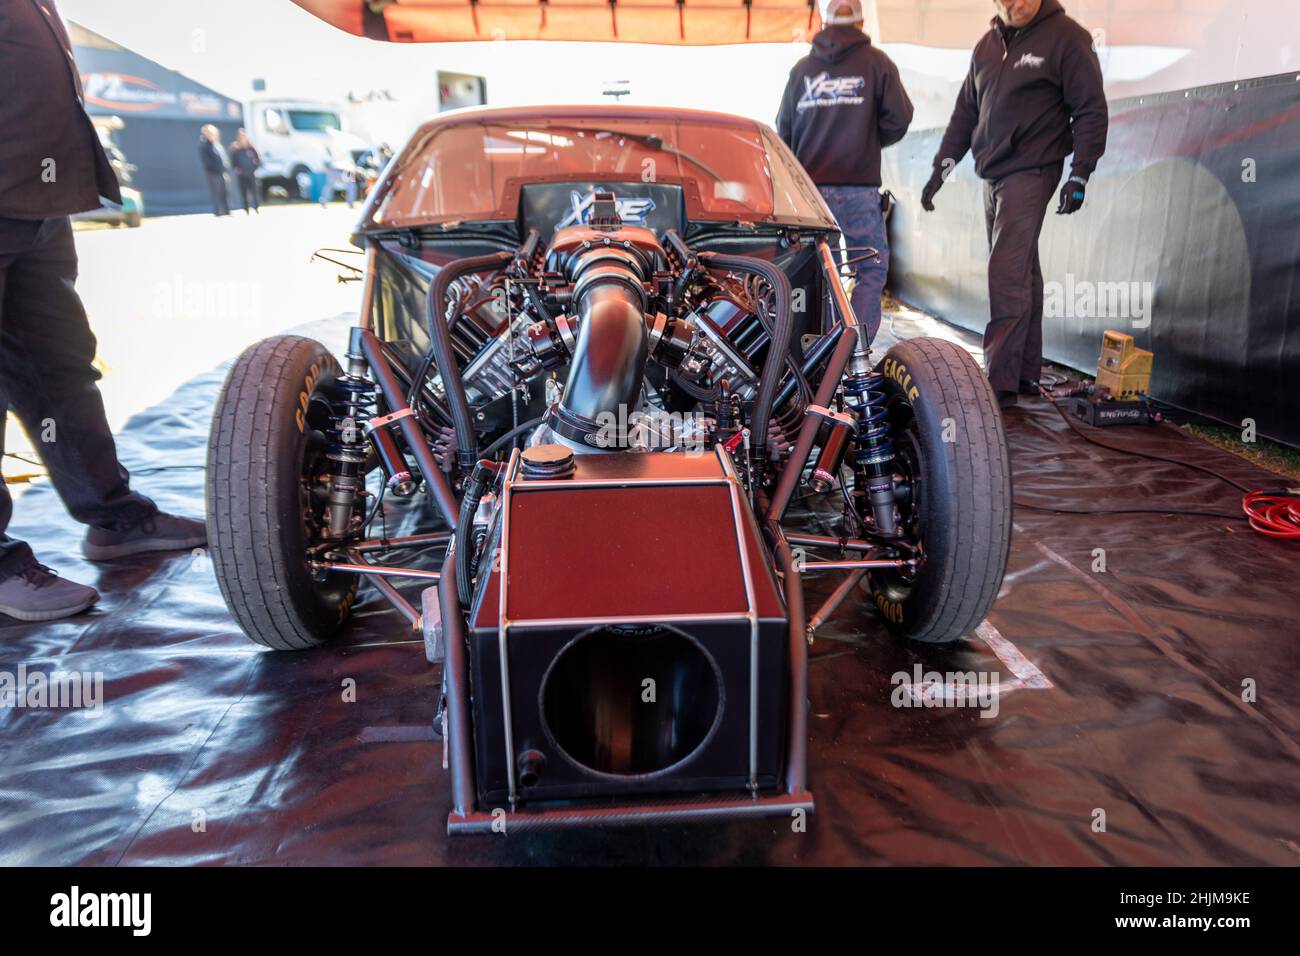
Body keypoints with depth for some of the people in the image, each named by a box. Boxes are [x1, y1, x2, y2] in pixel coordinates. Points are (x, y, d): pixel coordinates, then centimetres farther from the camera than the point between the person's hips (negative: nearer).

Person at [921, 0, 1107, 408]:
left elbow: (1092, 110, -6)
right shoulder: (987, 45, 15)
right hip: (993, 175, 7)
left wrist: (1080, 174, -13)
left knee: (1007, 275, -16)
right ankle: (1027, 372, 18)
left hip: (1031, 173, -7)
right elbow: (966, 111, 20)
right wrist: (943, 164, 11)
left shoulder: (1066, 37, -5)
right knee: (1022, 274, 11)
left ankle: (1001, 382, -16)